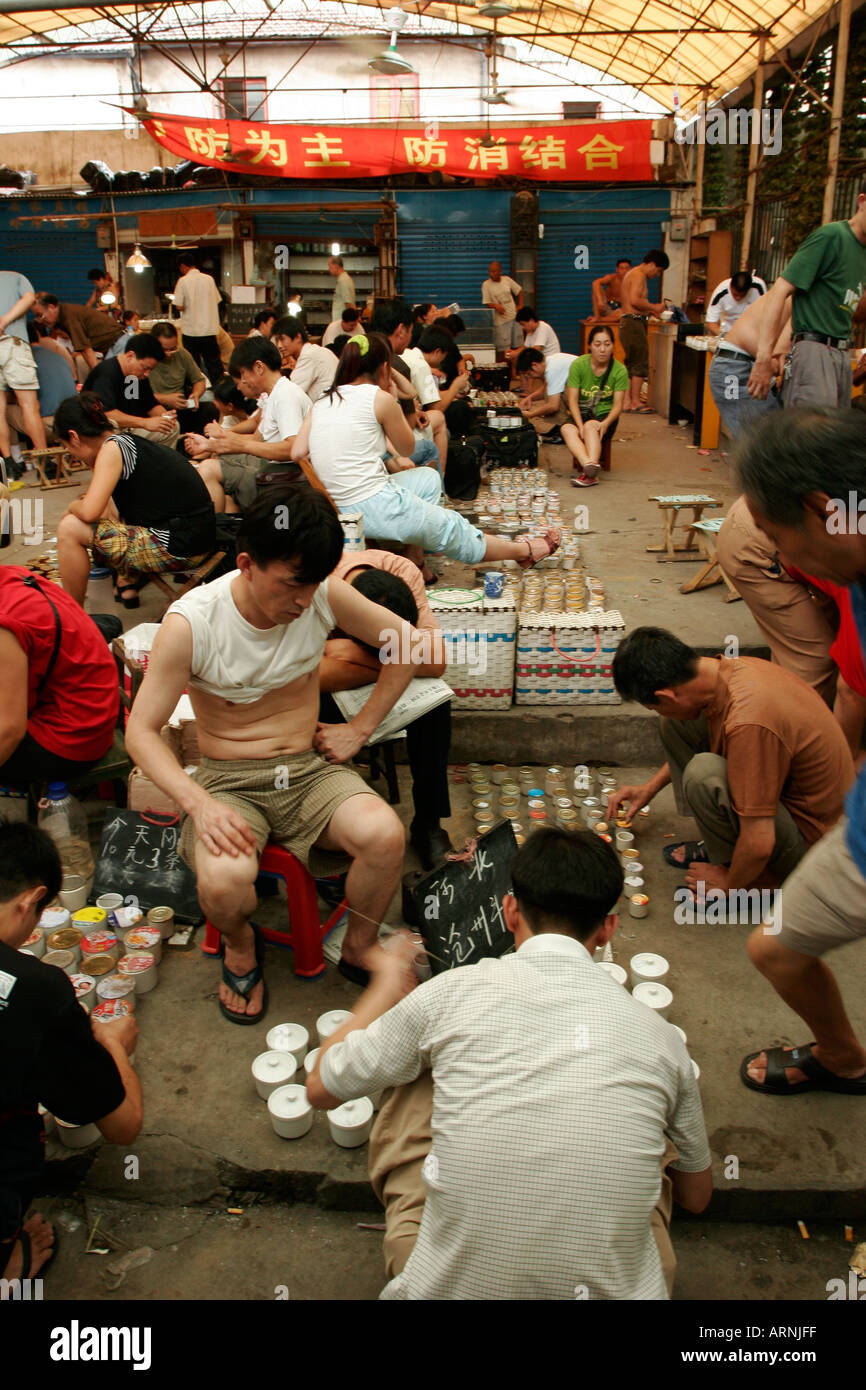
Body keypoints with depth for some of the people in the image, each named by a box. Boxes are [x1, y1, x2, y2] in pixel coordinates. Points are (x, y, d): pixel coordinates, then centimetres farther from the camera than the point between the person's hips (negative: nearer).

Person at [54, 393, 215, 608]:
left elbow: (89, 512, -17)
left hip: (177, 548, -10)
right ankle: (127, 582, 29)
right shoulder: (131, 442, 17)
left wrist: (73, 506, 3)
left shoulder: (112, 447, -10)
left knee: (70, 528, -5)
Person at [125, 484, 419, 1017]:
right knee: (225, 881, -33)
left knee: (384, 834, -28)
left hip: (312, 769, 2)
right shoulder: (191, 623, -17)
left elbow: (407, 644, 5)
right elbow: (142, 730, -11)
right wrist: (200, 804, -26)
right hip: (229, 780, -2)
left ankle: (359, 951, 4)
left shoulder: (325, 595, -9)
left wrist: (359, 729, 2)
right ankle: (241, 944, 8)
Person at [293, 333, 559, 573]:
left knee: (429, 477, 27)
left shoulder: (322, 403, 10)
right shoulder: (379, 398, -7)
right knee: (453, 528, 16)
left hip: (335, 512, 7)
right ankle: (524, 551, 36)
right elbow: (407, 447, 6)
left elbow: (297, 452, 3)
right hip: (375, 508, -7)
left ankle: (414, 558, 25)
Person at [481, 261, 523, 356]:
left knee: (515, 346, 10)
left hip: (514, 316, 4)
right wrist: (495, 306, -27)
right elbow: (486, 303, -8)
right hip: (501, 319, -4)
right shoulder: (486, 284, -5)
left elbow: (519, 291, 14)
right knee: (503, 348, -9)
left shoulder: (507, 280, 3)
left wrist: (520, 305, 4)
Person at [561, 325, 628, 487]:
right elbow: (573, 400, -9)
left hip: (605, 414, -1)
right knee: (567, 429, -33)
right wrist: (580, 425, -25)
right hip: (581, 413, 1)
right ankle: (588, 463, -55)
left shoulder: (619, 370, -5)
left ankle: (589, 472, -50)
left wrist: (605, 423, -28)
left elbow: (618, 405, -7)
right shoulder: (578, 365, -5)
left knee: (591, 426, -36)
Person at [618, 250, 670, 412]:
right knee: (640, 364, -7)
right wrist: (654, 307, -13)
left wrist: (651, 311, 16)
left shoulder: (632, 273, 21)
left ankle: (627, 401, 12)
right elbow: (634, 300, -23)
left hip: (628, 322, 10)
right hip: (634, 323, -10)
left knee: (631, 364, 12)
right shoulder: (639, 275, -11)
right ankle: (636, 403, -5)